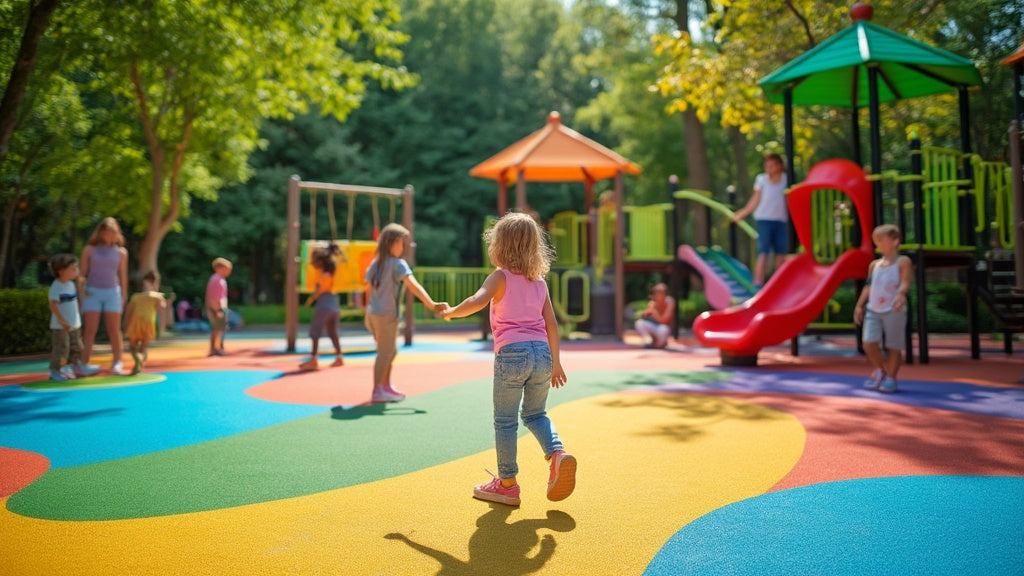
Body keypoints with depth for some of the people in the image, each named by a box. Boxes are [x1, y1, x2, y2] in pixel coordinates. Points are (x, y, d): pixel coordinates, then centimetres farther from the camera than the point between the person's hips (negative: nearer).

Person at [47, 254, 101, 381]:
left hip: (74, 324, 8)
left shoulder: (71, 284, 8)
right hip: (60, 326, -8)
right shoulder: (56, 286, -17)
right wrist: (62, 320, -25)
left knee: (76, 347, 15)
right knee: (61, 348, -5)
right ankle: (54, 371, 4)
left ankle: (77, 367, 26)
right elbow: (53, 305, -21)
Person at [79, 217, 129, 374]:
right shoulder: (89, 250, 5)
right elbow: (82, 274, 6)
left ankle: (117, 362, 5)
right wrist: (81, 290, -7)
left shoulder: (121, 252, 7)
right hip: (92, 292, 0)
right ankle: (84, 364, -2)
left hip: (112, 292, 1)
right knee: (90, 330, -4)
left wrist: (124, 297, 9)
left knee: (114, 330, -1)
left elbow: (123, 276, 11)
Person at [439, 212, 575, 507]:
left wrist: (451, 312, -4)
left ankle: (506, 484, 14)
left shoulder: (501, 277, -1)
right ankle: (557, 453, -3)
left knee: (505, 421, 7)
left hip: (512, 353, -5)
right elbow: (551, 324, 14)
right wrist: (555, 362, 19)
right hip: (541, 352, 5)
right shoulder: (539, 282, 15)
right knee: (535, 414, 21)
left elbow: (478, 301, -20)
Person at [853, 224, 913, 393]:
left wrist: (900, 295, -34)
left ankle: (891, 378, 17)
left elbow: (905, 283, -15)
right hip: (873, 310, 5)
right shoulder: (875, 264, 16)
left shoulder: (903, 261, -1)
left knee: (893, 346, 2)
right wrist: (859, 306, 16)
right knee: (869, 344, -6)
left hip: (894, 311, -4)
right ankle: (879, 370, 19)